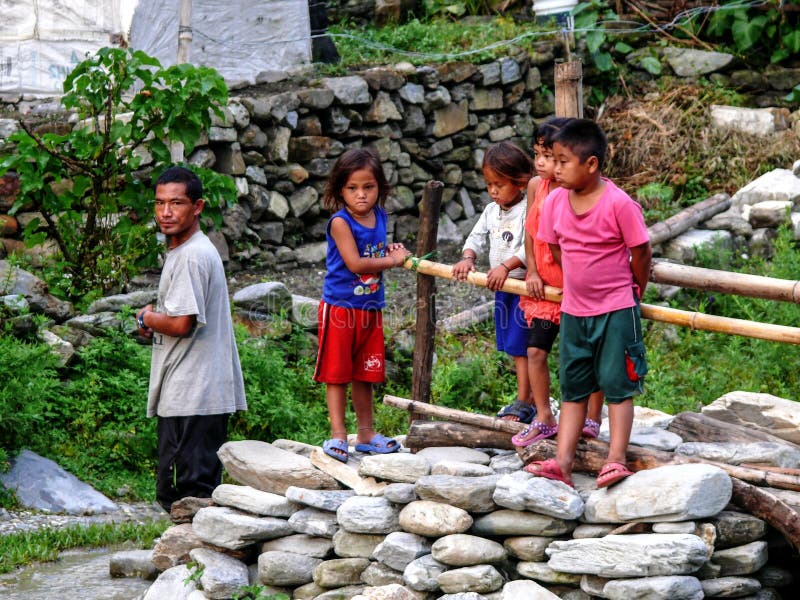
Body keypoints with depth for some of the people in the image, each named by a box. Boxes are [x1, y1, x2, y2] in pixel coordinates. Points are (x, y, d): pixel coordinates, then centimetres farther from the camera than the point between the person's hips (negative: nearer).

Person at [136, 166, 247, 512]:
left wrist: (146, 318, -3)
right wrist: (154, 321, 6)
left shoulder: (193, 255, -16)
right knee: (172, 492, 15)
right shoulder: (179, 251, 17)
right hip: (181, 393, 11)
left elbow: (181, 324, -23)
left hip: (194, 396, -11)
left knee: (193, 492, -8)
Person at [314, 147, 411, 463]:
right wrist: (392, 260, -13)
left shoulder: (380, 217, 6)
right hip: (340, 308, -6)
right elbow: (354, 262, -23)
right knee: (337, 374, 0)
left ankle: (366, 434, 22)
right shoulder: (340, 221, -15)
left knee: (364, 374, 14)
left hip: (371, 308, 6)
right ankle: (337, 434, 5)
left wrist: (392, 250, 3)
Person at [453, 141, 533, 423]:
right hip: (501, 286, 8)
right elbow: (476, 237, 9)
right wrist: (467, 258, -9)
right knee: (513, 346, 13)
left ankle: (523, 405, 1)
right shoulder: (492, 211, 9)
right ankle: (527, 397, 22)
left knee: (521, 346, -5)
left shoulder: (528, 210, -17)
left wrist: (506, 266, -29)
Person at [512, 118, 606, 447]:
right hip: (545, 285, 5)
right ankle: (544, 419, 14)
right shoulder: (537, 186, -3)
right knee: (535, 350, 2)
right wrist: (532, 272, 0)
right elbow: (530, 231, 7)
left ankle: (592, 420, 19)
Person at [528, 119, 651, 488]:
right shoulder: (555, 202, -3)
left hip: (616, 310, -6)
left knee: (617, 384, 0)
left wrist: (635, 292, 3)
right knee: (573, 387, 8)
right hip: (573, 309, 6)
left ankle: (615, 461, 0)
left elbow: (641, 251, -9)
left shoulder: (619, 204, -19)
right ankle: (562, 462, 8)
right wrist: (579, 283, 11)